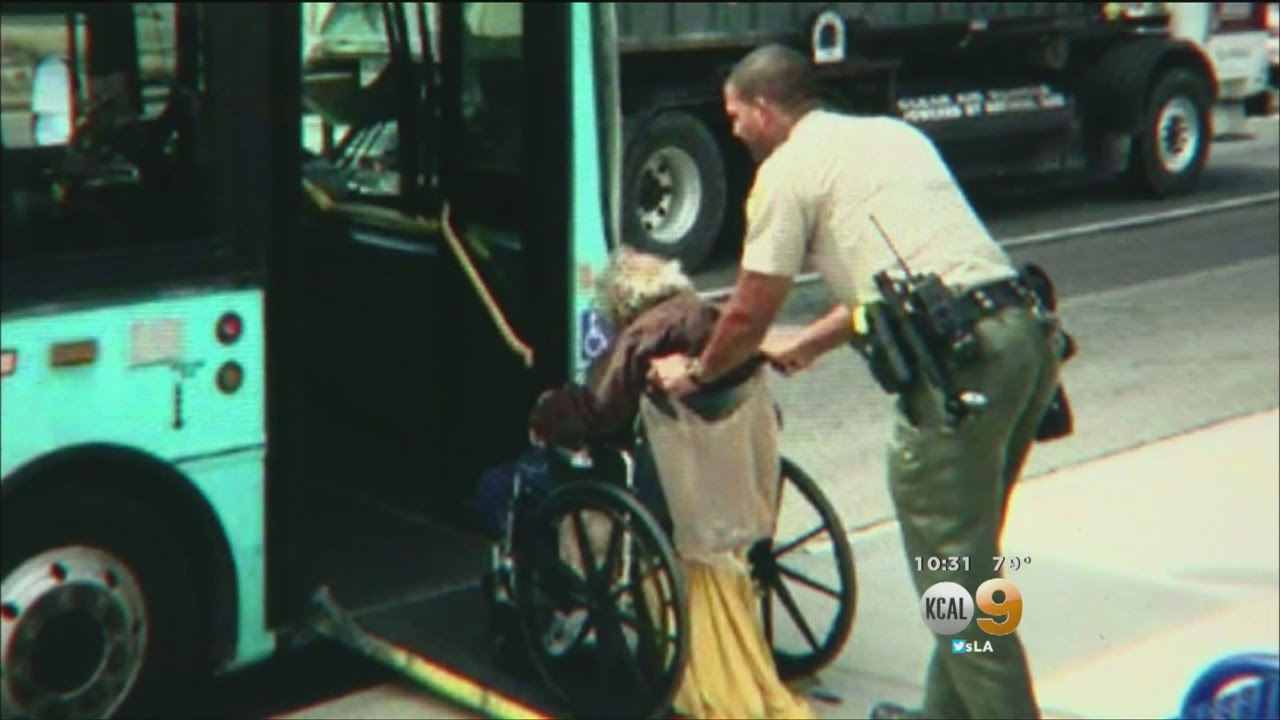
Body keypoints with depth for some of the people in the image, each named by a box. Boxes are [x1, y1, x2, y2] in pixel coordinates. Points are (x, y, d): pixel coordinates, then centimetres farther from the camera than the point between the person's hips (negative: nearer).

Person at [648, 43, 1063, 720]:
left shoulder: (788, 168, 1)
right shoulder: (891, 132, 24)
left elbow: (750, 315, 6)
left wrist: (695, 371, 25)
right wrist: (807, 343, 41)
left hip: (958, 362, -9)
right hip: (1023, 335, 9)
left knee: (951, 574, 1)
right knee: (965, 555, 21)